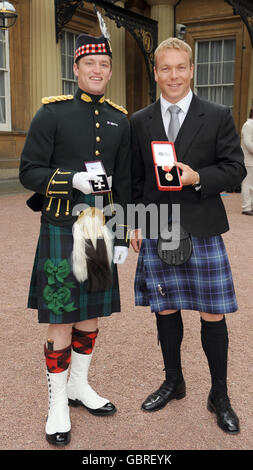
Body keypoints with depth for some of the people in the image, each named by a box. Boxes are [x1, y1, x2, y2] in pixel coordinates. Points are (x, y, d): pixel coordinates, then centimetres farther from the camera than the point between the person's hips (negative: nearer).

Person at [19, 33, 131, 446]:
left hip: (101, 230, 5)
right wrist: (74, 180, -23)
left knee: (91, 315, 14)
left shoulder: (120, 120, 9)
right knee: (61, 321, 1)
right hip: (61, 230, -4)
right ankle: (58, 404, 20)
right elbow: (28, 172, -7)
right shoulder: (52, 113, -4)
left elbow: (124, 183, 12)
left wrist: (123, 235, 9)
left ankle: (79, 386, 35)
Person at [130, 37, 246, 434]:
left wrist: (197, 177, -17)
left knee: (213, 315, 3)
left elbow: (235, 168, 0)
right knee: (165, 310, 13)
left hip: (202, 230, -2)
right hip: (156, 232, 3)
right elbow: (134, 179, 11)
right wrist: (134, 223, 5)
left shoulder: (218, 117, 2)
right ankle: (173, 382, 34)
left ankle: (219, 395, 23)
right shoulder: (139, 122, 9)